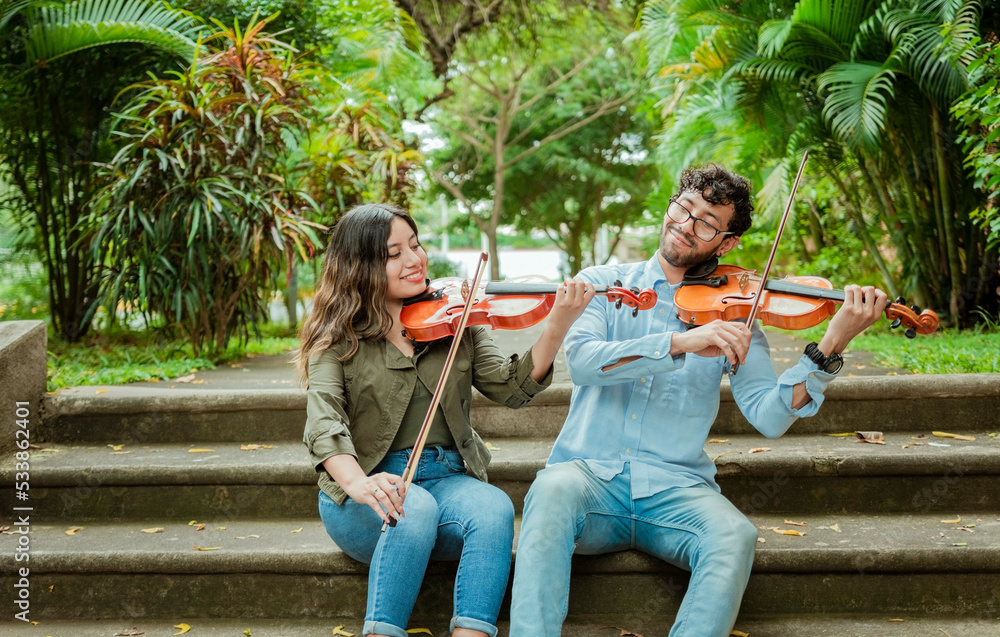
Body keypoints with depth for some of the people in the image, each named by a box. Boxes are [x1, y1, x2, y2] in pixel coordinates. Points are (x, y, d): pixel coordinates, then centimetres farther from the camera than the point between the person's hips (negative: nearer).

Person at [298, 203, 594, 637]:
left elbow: (511, 388, -2)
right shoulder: (338, 340, 0)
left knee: (494, 509, -29)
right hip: (366, 492, -3)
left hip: (447, 479, 3)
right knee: (415, 510, -35)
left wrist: (557, 324, -18)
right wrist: (358, 483, -37)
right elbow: (324, 425, -15)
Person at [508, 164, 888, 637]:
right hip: (591, 474, 0)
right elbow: (581, 359, -13)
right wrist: (679, 343, -25)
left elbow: (769, 416, -5)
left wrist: (830, 347, -18)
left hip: (675, 490, 1)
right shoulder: (604, 283, 8)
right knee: (554, 489, -34)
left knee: (734, 535, -30)